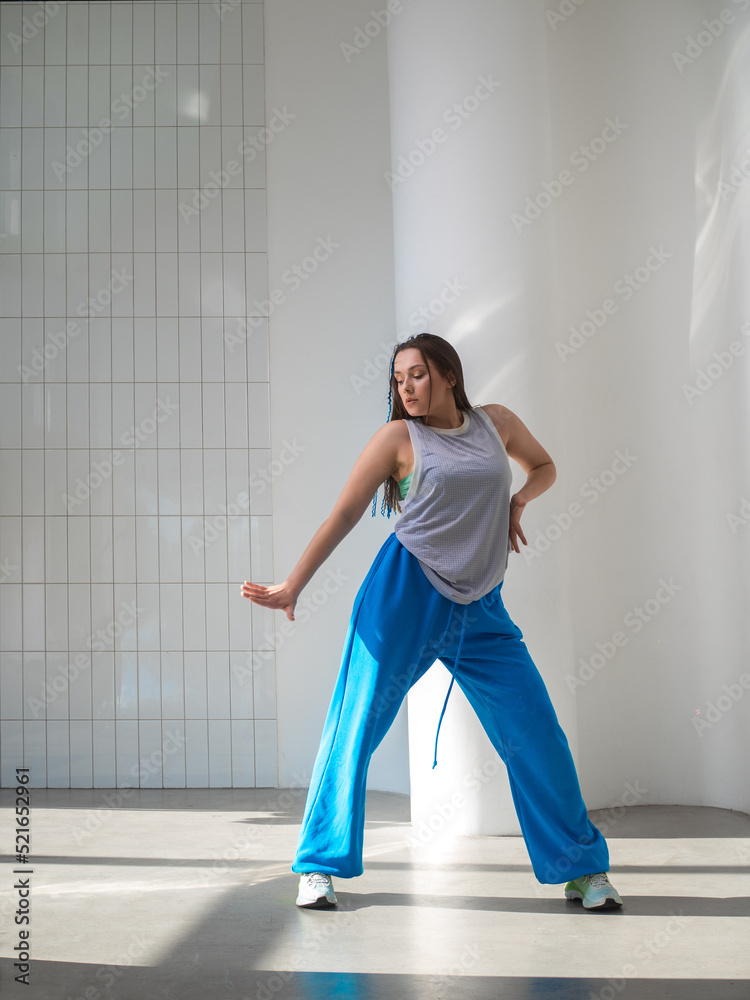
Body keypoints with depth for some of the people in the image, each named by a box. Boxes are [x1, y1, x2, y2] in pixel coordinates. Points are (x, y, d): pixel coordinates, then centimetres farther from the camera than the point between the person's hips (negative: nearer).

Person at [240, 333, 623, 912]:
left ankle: (583, 870, 14)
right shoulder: (398, 437, 3)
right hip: (404, 593, -3)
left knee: (538, 734, -1)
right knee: (356, 727, -5)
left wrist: (518, 501, 8)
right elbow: (344, 514, 0)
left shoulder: (497, 422, 13)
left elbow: (544, 465, 30)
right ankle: (319, 868, 11)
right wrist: (292, 586, -7)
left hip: (481, 610, 3)